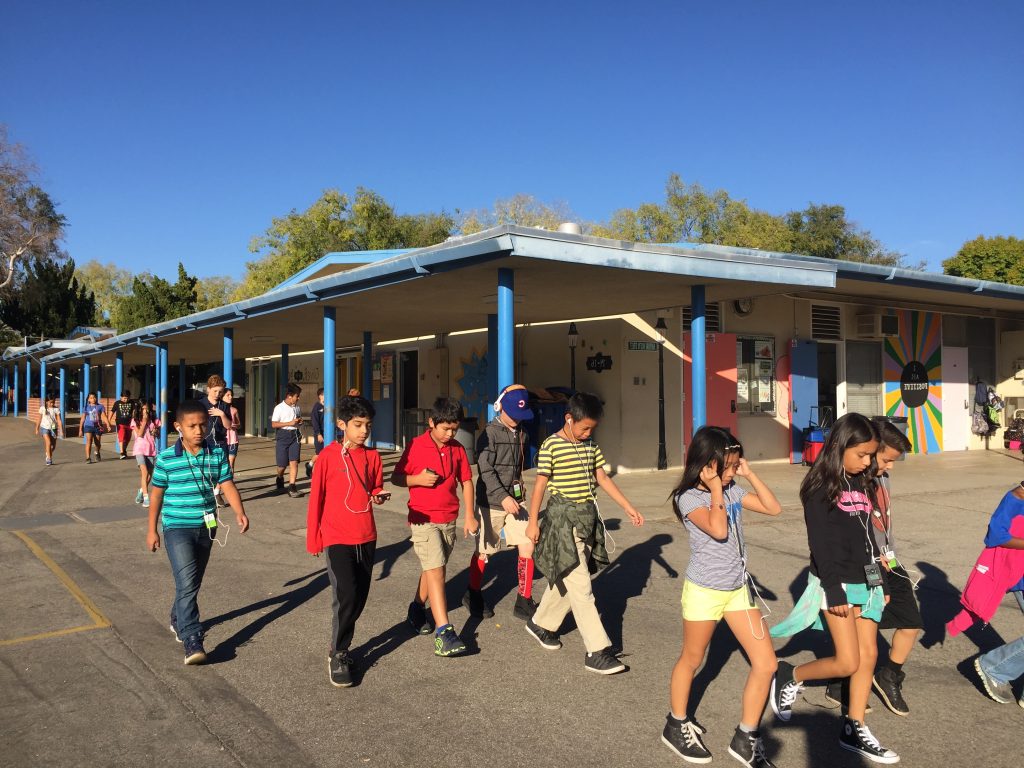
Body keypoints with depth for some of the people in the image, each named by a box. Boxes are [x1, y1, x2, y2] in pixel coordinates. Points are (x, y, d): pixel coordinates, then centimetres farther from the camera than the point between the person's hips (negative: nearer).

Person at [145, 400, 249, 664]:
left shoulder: (217, 455, -1)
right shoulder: (166, 458, -8)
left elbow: (227, 485, -3)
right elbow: (157, 494, 0)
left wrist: (239, 512, -19)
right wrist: (152, 530, 3)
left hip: (206, 527, 4)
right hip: (177, 527, -4)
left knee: (193, 581, 18)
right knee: (187, 582, -15)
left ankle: (178, 621, 43)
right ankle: (192, 640, -15)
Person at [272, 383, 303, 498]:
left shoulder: (297, 407, 10)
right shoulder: (279, 408, -7)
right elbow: (274, 424, -10)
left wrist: (299, 421, 2)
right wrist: (289, 423, -18)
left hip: (295, 435, 4)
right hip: (283, 436, -4)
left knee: (294, 462, -9)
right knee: (282, 464, 4)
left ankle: (292, 487, -9)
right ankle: (280, 479, 37)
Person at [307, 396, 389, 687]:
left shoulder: (372, 456, 3)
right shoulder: (328, 456, -8)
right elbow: (315, 499, -3)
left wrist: (378, 497, -9)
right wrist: (313, 539, -2)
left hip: (366, 537, 5)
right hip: (337, 538, -5)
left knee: (360, 597, 9)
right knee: (346, 595, -14)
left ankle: (342, 645, 29)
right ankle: (338, 655, 4)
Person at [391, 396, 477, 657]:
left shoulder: (457, 449, 4)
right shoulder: (416, 447, -8)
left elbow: (466, 481, 9)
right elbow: (396, 477, -1)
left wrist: (469, 515, 4)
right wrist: (417, 479, -20)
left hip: (449, 520, 5)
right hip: (423, 519, -5)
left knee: (432, 568, 16)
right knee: (435, 570, -14)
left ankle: (417, 608, 40)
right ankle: (444, 632, -18)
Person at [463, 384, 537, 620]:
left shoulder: (521, 434, 8)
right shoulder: (490, 433, -12)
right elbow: (485, 470, -19)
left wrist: (518, 488, 11)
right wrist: (503, 497, -24)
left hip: (515, 500, 6)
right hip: (492, 502, -6)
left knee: (527, 546, -3)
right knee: (484, 551, 8)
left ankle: (524, 601, 7)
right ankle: (473, 596, 29)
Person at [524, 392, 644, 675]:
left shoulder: (590, 445, 10)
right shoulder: (551, 446, -10)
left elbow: (602, 478, 14)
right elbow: (540, 484, -7)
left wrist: (628, 507, 11)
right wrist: (533, 522, -5)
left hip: (588, 517, 7)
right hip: (563, 517, -7)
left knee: (567, 580, 15)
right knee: (580, 587, -8)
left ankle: (541, 623, 36)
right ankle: (597, 652, -7)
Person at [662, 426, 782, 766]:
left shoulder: (732, 490, 2)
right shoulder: (689, 498, -18)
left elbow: (774, 507, 1)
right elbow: (718, 530, -32)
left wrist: (749, 474, -4)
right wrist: (715, 488, -23)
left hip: (738, 587, 6)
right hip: (704, 591, -6)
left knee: (766, 663, 2)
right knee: (691, 660, 12)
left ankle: (746, 739, 17)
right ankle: (676, 726, 34)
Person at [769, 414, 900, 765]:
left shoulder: (860, 484, 10)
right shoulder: (821, 488, -13)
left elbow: (868, 537, 16)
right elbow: (820, 544, -16)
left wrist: (880, 583, 17)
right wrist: (835, 592, -19)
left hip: (866, 582, 7)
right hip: (837, 584, -7)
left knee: (868, 655, 7)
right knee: (847, 663, -7)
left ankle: (854, 729, 18)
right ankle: (789, 676, 16)